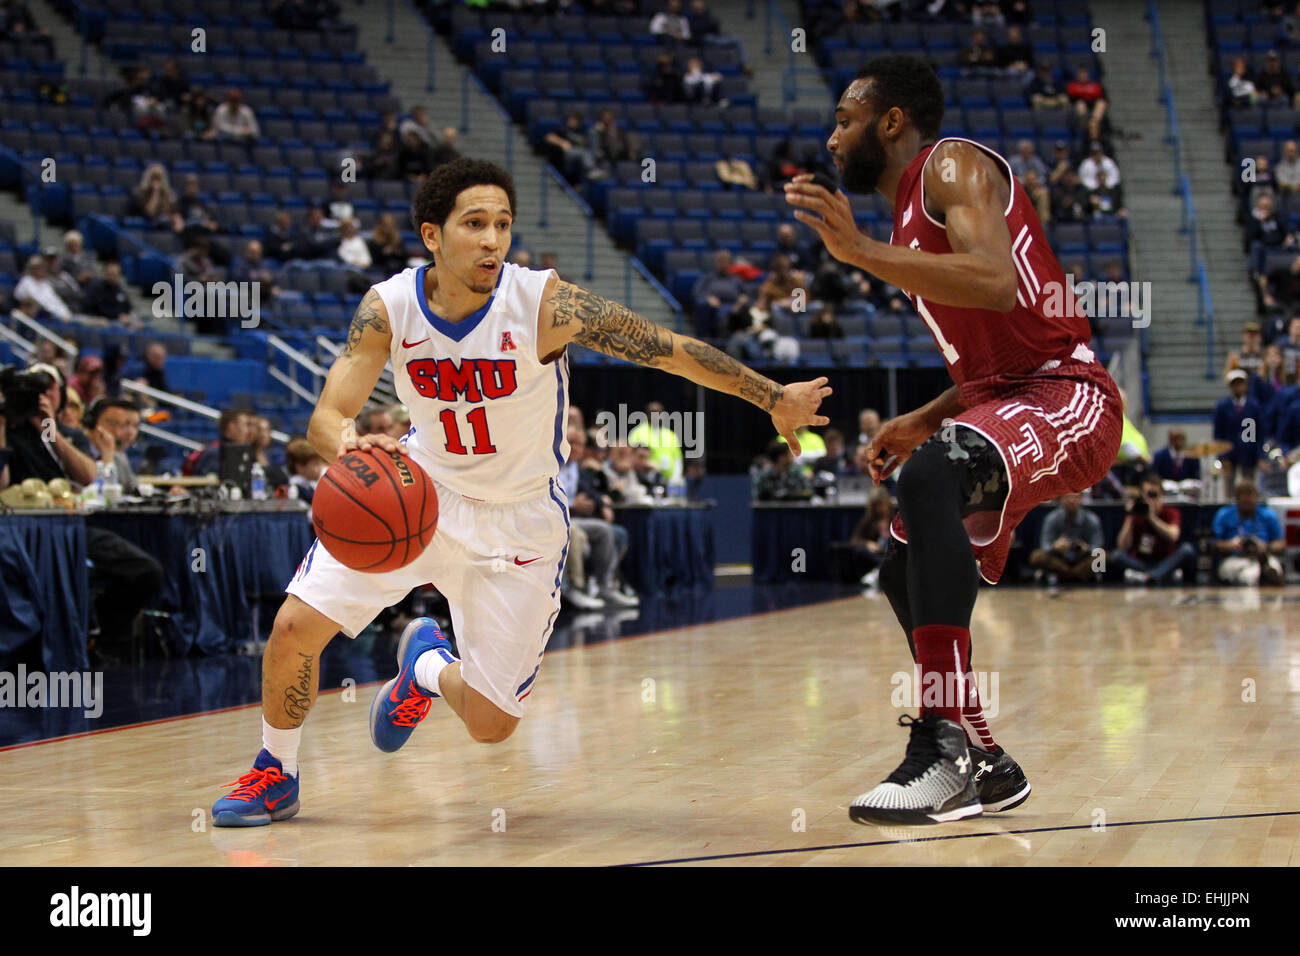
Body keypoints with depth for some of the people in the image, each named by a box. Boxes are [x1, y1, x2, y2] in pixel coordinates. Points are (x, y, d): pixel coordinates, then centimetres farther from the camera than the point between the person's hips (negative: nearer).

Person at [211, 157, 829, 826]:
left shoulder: (543, 304, -25)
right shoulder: (389, 308, -16)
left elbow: (673, 350, -19)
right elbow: (325, 417, -20)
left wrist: (773, 398, -15)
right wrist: (348, 445, -44)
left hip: (520, 519, -2)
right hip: (420, 490, 2)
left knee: (490, 724, 0)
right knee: (295, 627, -13)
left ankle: (427, 663, 38)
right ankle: (276, 775, 15)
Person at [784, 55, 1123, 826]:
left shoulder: (954, 165, -7)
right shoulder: (915, 209, 22)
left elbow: (1000, 285, -28)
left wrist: (861, 251, -29)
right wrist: (923, 421, 17)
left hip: (1066, 394, -11)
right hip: (1007, 398, 11)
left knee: (928, 477, -36)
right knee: (907, 576, 15)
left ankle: (952, 741, -38)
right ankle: (986, 769, 24)